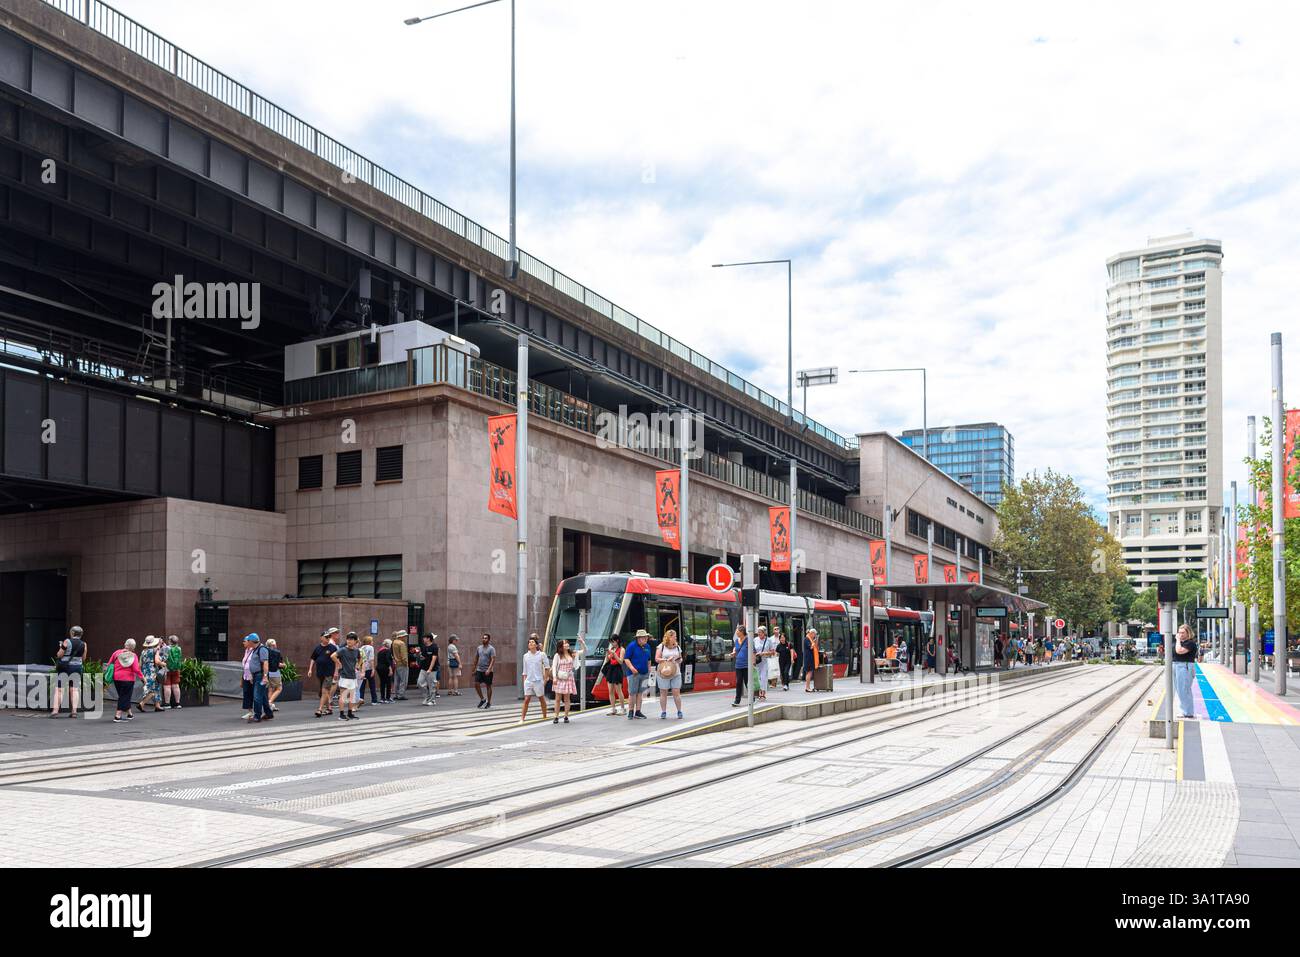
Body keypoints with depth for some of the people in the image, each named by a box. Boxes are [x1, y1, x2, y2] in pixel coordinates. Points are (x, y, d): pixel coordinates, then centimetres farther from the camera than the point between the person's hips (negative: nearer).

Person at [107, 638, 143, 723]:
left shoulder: (117, 653, 0)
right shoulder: (133, 656, -9)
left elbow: (109, 664, 3)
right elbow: (136, 669, -15)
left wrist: (107, 669, 20)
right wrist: (142, 676, -3)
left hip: (116, 678, 4)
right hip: (128, 679, -4)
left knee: (124, 696, 17)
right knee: (124, 697, 4)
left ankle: (129, 714, 28)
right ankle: (117, 716, -2)